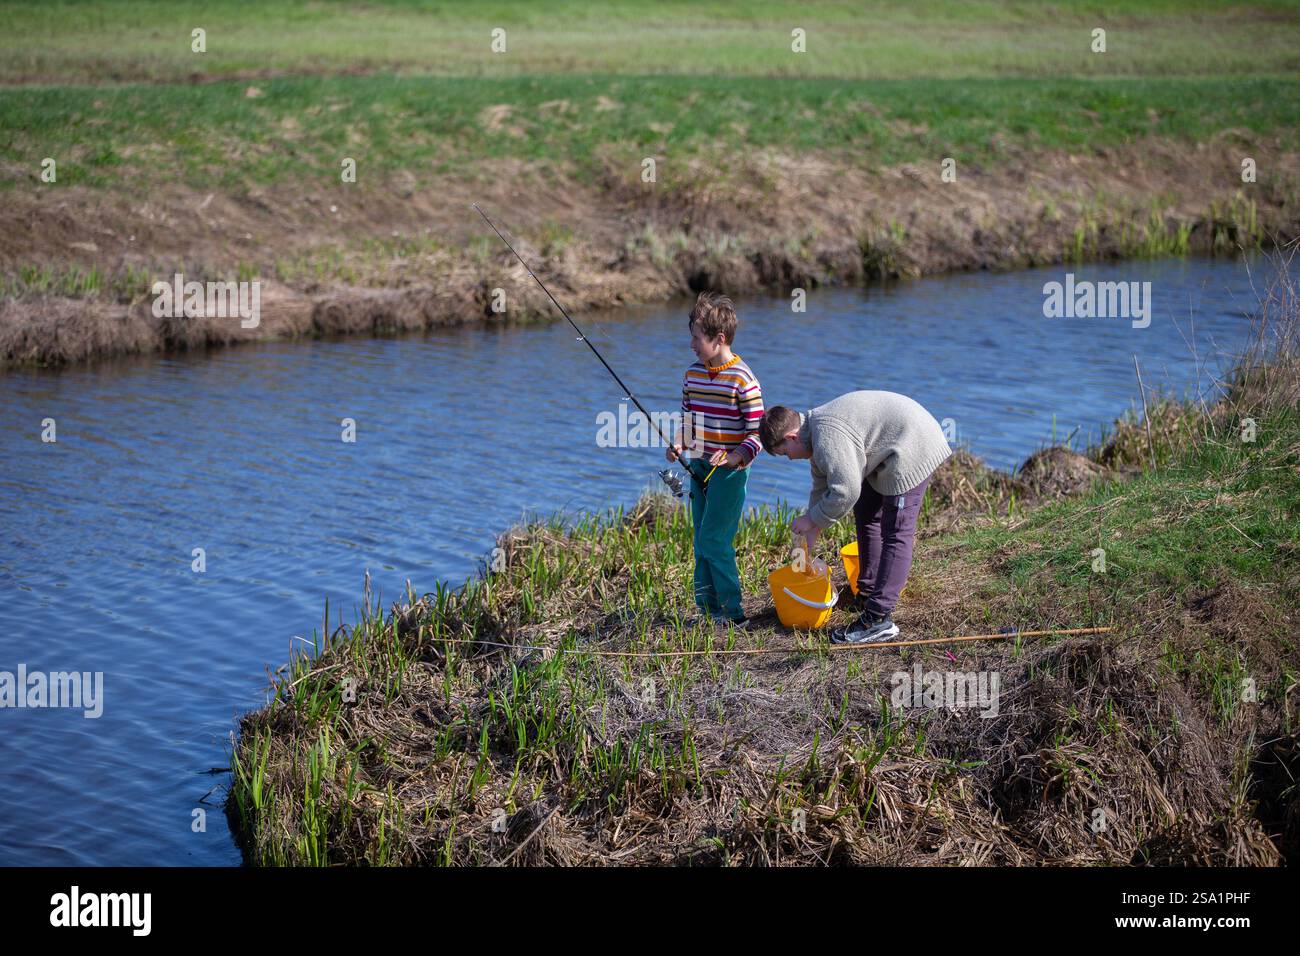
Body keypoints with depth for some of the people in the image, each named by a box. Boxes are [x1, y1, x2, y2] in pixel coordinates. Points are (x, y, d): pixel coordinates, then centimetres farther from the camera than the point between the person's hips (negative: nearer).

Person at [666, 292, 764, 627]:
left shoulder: (742, 380, -14)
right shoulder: (693, 375, 8)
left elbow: (758, 430, -12)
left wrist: (736, 456, -26)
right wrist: (678, 445, 1)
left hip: (729, 470, -8)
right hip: (698, 467, 8)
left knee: (713, 540, -11)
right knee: (702, 541, 10)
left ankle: (732, 612, -4)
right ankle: (708, 608, 18)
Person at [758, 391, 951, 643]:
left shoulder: (829, 438, -26)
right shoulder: (816, 431, 9)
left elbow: (845, 492, -27)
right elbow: (822, 487, 19)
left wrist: (812, 520, -13)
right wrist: (810, 534, 18)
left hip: (913, 448, -12)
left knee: (896, 533, -13)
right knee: (866, 514, 21)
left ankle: (879, 619, -16)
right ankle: (868, 595, 30)